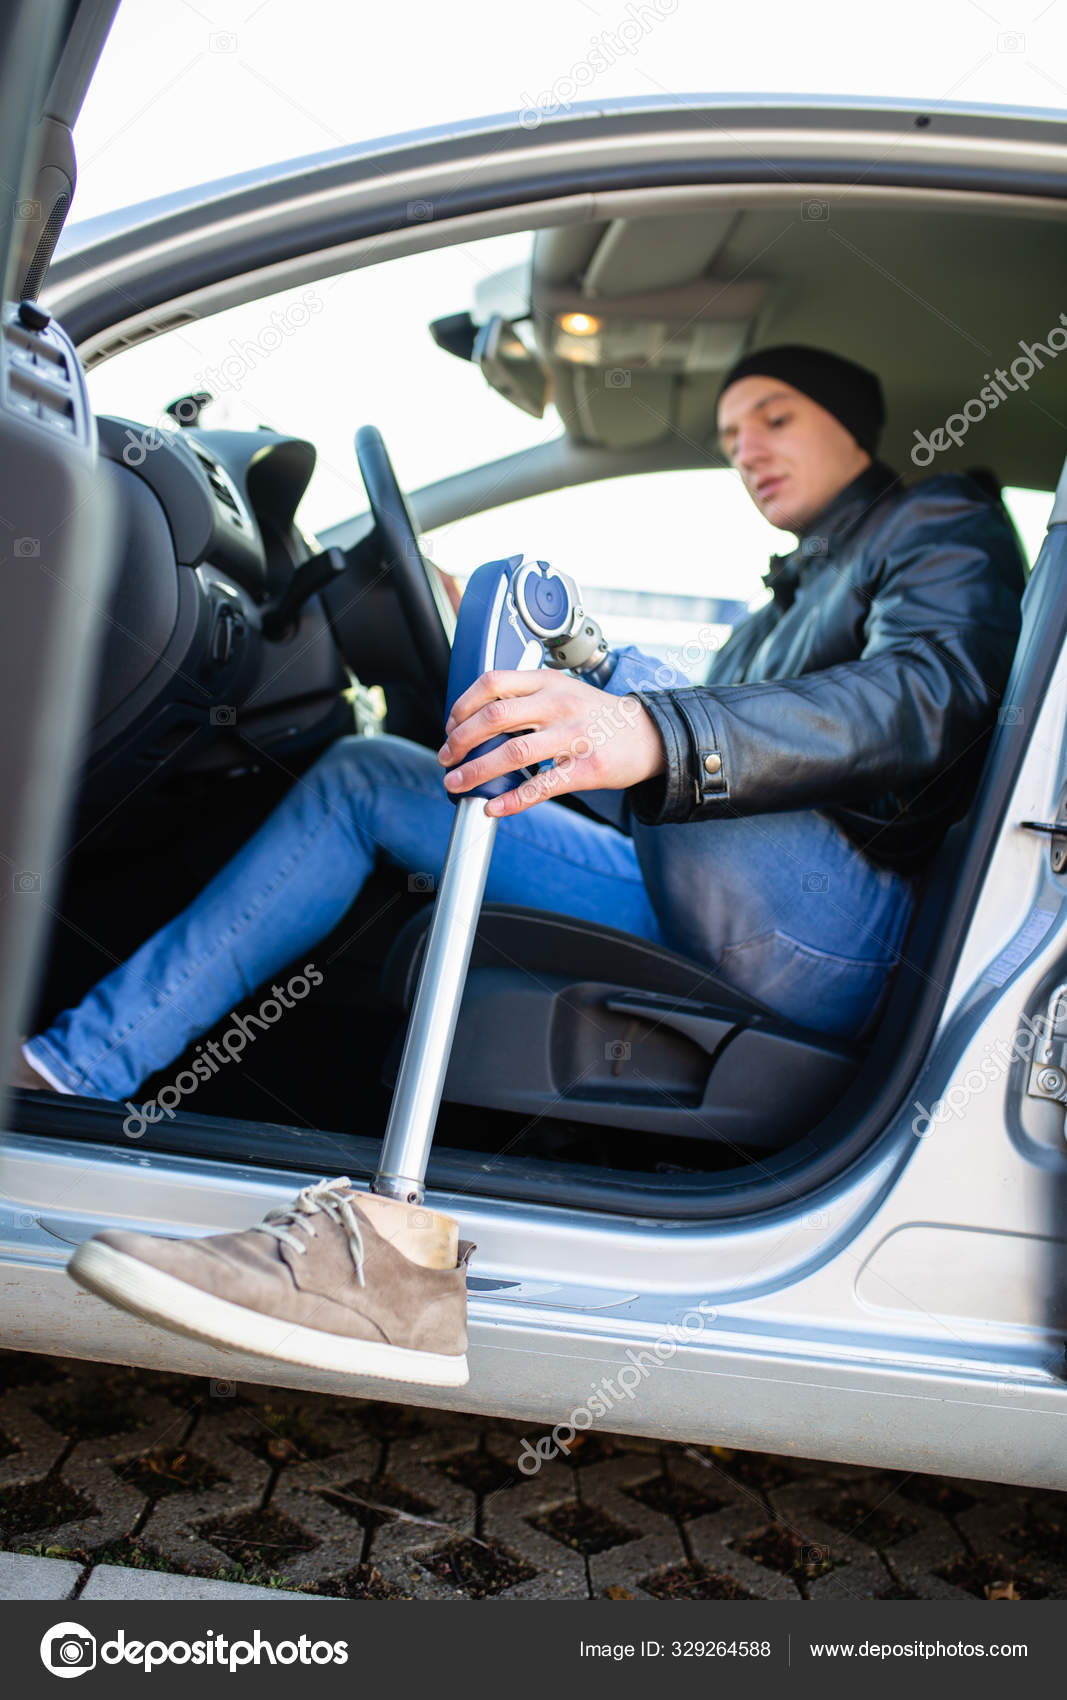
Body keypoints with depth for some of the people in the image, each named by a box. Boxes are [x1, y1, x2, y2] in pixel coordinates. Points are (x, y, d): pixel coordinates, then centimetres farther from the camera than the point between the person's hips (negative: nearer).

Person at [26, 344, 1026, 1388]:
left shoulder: (942, 529, 9)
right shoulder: (779, 611, 32)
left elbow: (933, 689, -16)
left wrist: (655, 735, -34)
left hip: (836, 919, -7)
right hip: (694, 923, 7)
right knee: (359, 779, 5)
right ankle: (70, 1072, -7)